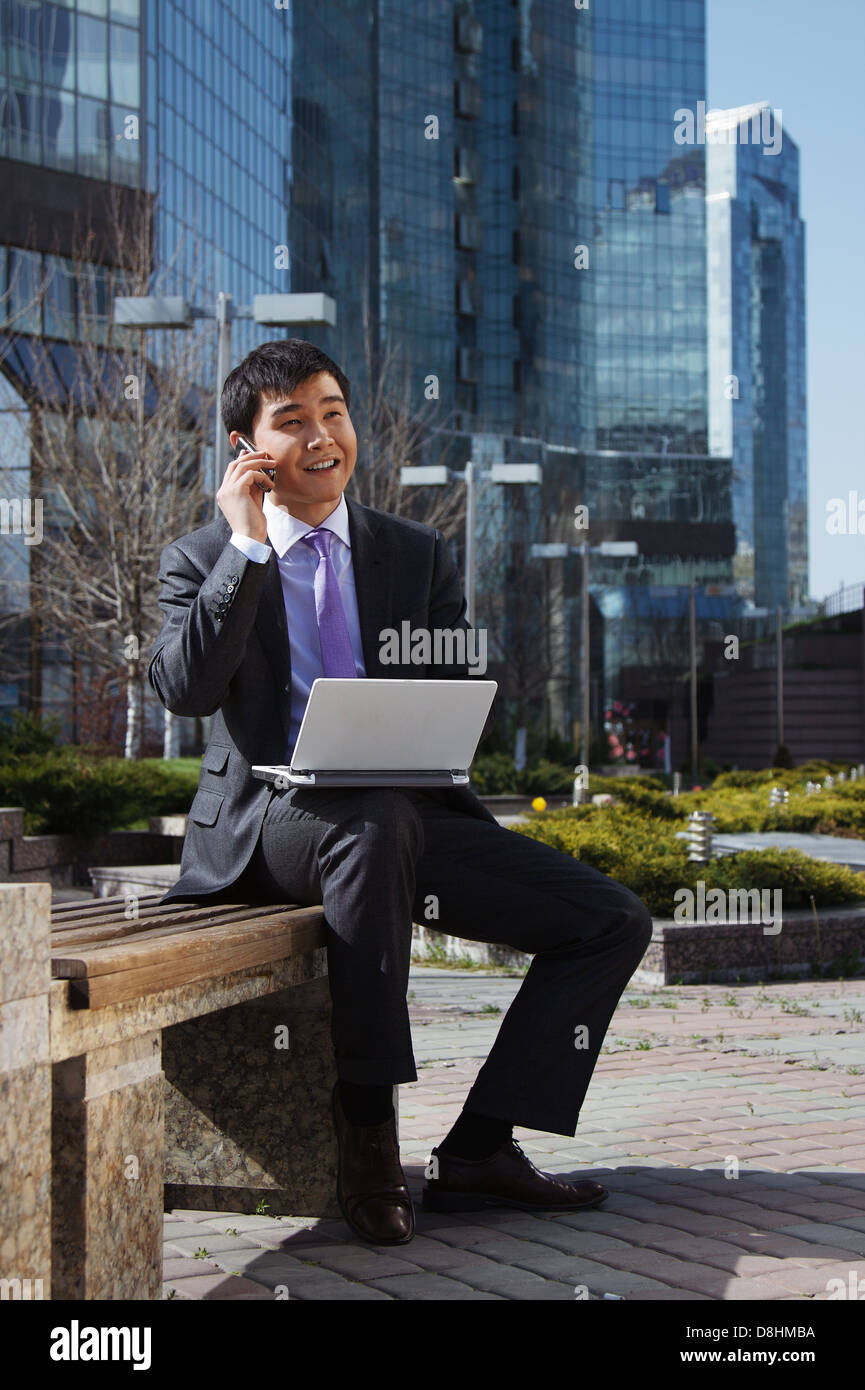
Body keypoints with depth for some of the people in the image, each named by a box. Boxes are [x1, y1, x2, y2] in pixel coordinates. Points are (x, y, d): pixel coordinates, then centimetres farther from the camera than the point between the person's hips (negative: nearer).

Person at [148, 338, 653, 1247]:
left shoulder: (419, 556, 14)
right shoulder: (200, 561, 5)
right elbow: (182, 688, -14)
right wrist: (247, 545, -15)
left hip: (408, 812, 5)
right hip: (267, 821, -4)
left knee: (612, 922, -10)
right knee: (376, 821, -41)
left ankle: (477, 1151, -9)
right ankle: (366, 1127, -32)